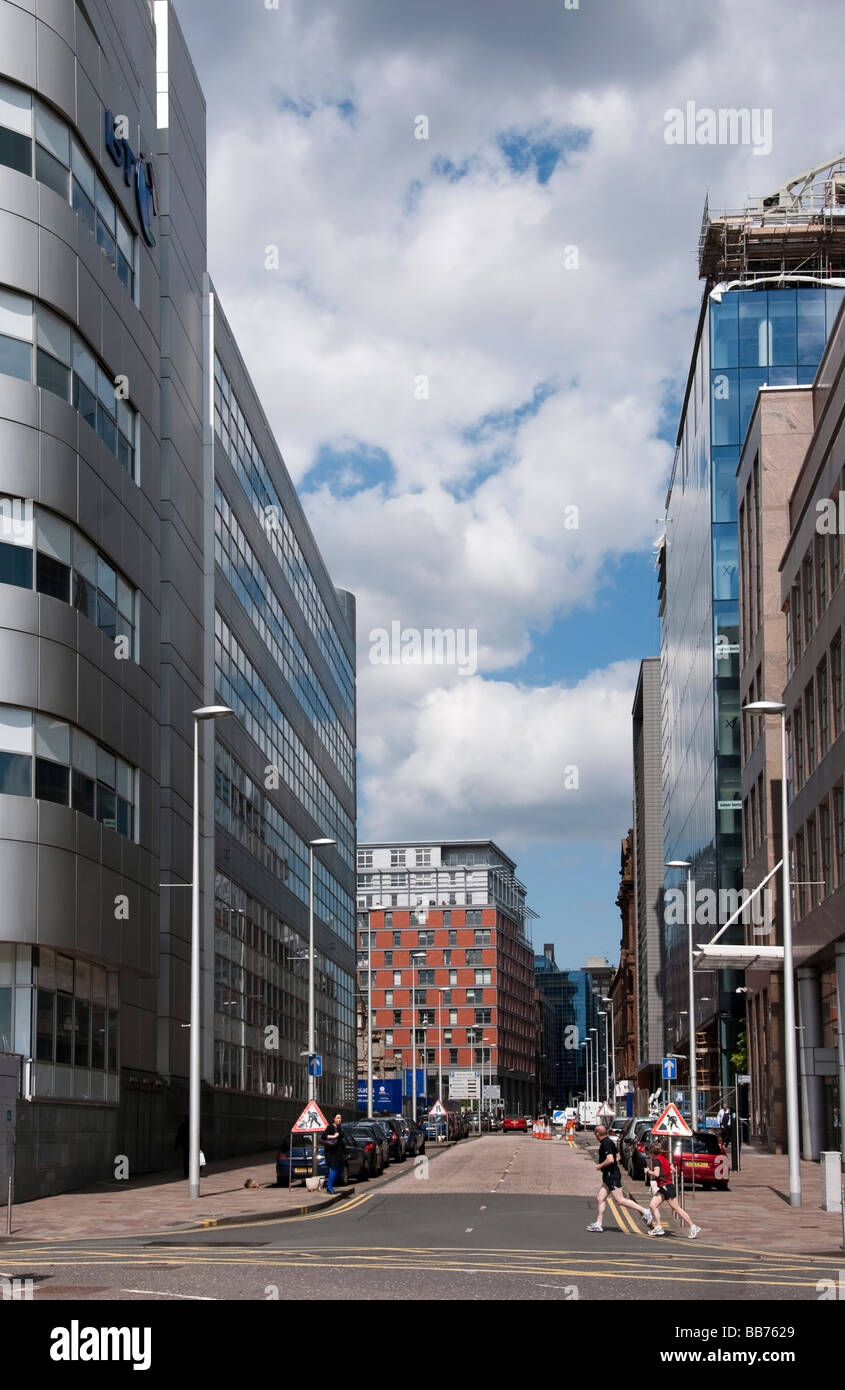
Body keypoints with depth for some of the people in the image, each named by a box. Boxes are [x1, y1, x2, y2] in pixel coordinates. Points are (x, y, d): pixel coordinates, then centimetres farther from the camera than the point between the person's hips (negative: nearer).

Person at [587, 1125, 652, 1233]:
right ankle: (599, 1224, 10)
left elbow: (610, 1159, -27)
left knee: (620, 1200, -9)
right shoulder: (608, 1141, 14)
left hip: (611, 1175, -10)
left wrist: (600, 1166, -13)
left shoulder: (606, 1143, -17)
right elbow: (617, 1158, 23)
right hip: (609, 1175, 10)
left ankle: (644, 1211, -6)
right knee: (600, 1197, 9)